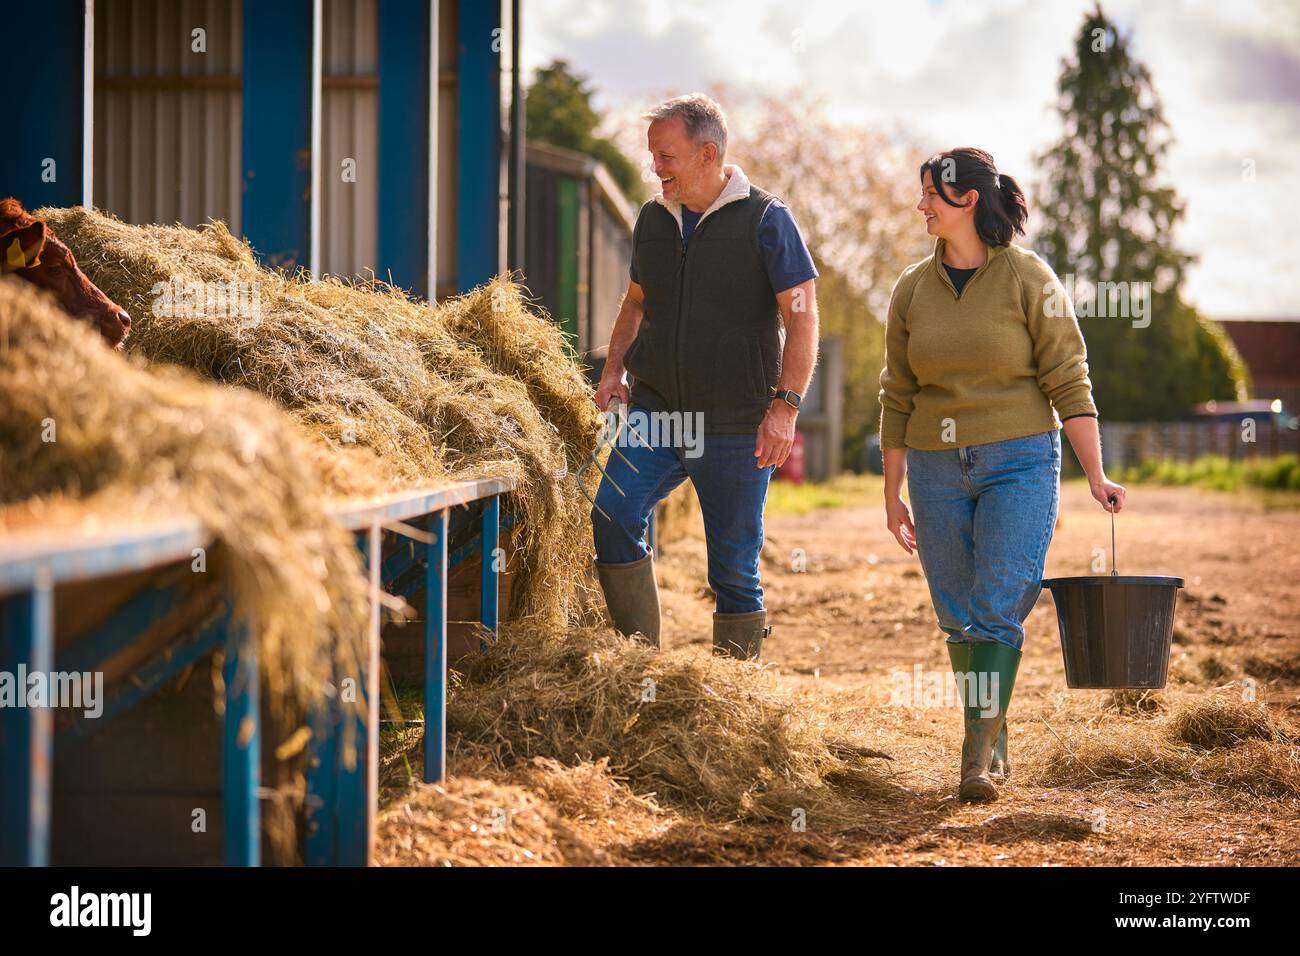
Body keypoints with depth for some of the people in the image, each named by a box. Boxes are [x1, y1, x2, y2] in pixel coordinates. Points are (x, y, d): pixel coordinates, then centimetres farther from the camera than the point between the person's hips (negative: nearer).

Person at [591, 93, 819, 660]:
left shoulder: (765, 219, -4)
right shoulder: (654, 219, 10)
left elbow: (802, 317, -7)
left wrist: (786, 404, -16)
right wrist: (614, 370, 8)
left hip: (737, 426, -4)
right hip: (655, 409, 4)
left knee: (735, 567, 1)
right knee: (612, 518, -16)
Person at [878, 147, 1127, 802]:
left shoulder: (1028, 279, -4)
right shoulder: (912, 289, 7)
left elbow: (1068, 382, -5)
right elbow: (897, 397, 12)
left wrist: (1096, 476, -9)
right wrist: (893, 493, 11)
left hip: (1018, 461, -4)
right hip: (937, 470, 4)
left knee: (999, 609, -12)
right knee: (960, 617, 6)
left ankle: (978, 755, -13)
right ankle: (993, 742, 20)